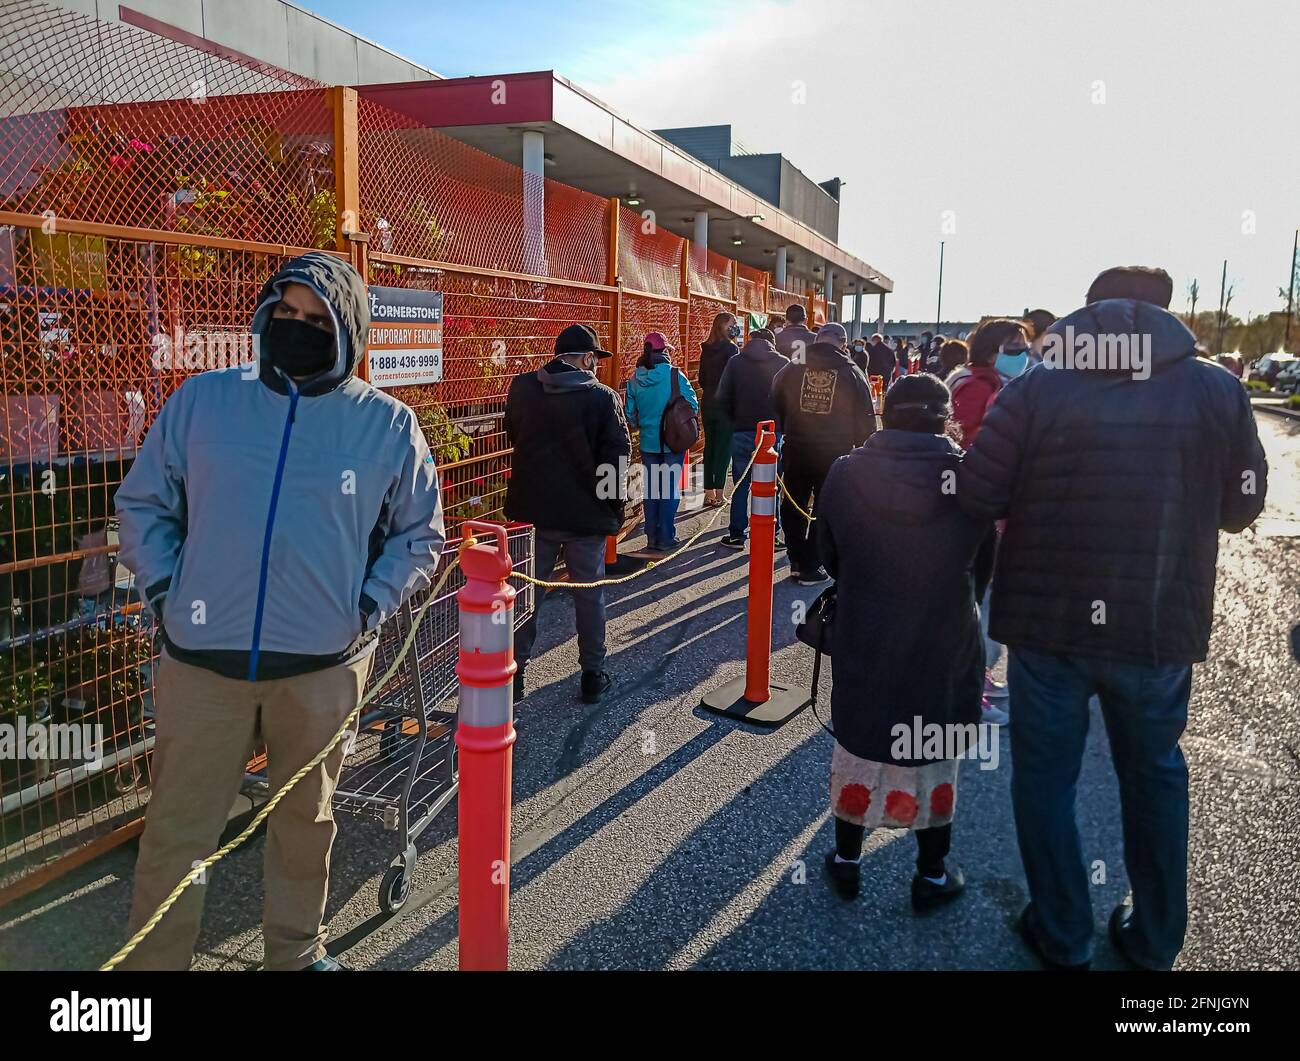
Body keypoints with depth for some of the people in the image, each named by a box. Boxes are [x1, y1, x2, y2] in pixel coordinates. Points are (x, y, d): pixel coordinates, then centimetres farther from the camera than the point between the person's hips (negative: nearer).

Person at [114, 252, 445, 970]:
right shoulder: (202, 399, 2)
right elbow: (142, 505, 11)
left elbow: (419, 534, 8)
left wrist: (368, 607, -3)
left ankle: (297, 951, 39)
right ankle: (154, 960, 30)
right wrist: (165, 590, 0)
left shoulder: (388, 424, 0)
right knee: (177, 831, 8)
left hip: (324, 668, 0)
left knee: (305, 820, 17)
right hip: (202, 662, 0)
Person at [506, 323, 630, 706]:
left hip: (532, 509, 3)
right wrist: (616, 508, 2)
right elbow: (617, 456, -10)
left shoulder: (521, 388, -2)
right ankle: (592, 675, 20)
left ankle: (514, 673, 19)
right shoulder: (602, 398, -12)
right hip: (585, 513, -3)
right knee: (589, 594, 11)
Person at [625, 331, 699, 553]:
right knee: (670, 490, 5)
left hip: (648, 443, 3)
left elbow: (630, 414, 3)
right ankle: (665, 538, 8)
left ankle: (652, 537, 18)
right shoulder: (675, 375, -12)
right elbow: (693, 405, -9)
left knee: (651, 490, 12)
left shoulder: (635, 380, -2)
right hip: (673, 441, -3)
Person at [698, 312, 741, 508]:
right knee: (724, 448, -1)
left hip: (707, 403, 6)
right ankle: (718, 495, -1)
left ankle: (709, 493, 13)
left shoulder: (706, 349, 8)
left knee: (709, 446, 10)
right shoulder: (730, 348, -12)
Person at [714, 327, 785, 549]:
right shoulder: (783, 364, -1)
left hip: (743, 432, 0)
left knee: (741, 485, 8)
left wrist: (735, 420, 10)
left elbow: (722, 398, -2)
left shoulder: (735, 362, 1)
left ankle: (737, 535, 10)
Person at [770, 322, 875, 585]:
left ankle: (798, 561, 20)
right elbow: (865, 418, -2)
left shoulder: (793, 368, 1)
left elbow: (775, 406, 9)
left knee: (793, 506, 16)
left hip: (796, 450, 2)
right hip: (835, 452, -2)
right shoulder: (851, 372, -5)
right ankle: (810, 568, 10)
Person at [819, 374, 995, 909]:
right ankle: (931, 876, 30)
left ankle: (846, 861, 33)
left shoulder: (844, 474, -11)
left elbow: (831, 558, 2)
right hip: (944, 645, -1)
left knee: (857, 746, 18)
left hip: (861, 642, 1)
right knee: (934, 756, 15)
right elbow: (984, 568, 0)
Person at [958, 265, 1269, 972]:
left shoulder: (1037, 388, -9)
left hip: (1049, 622, -2)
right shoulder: (1218, 390, -3)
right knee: (1155, 774, 22)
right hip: (1163, 626, 3)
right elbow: (1241, 509, 6)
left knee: (1045, 774, 15)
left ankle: (1063, 939, 27)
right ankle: (1155, 941, 36)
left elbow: (975, 497, -10)